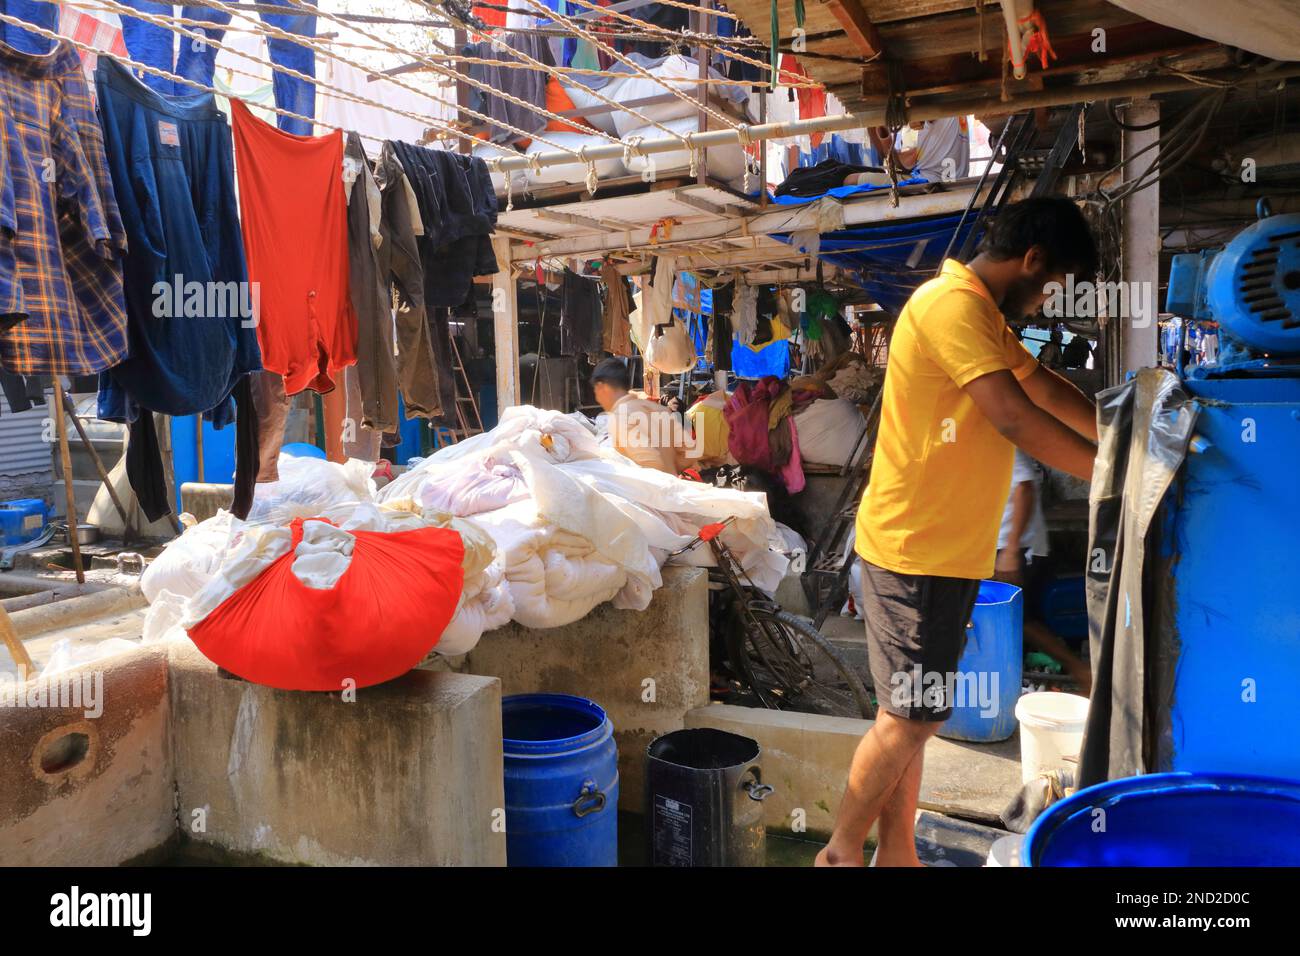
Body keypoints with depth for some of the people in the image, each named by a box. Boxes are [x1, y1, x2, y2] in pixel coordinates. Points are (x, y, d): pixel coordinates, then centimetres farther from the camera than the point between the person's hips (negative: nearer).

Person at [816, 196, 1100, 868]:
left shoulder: (981, 314, 17)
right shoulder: (954, 305, -16)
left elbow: (1047, 389, 21)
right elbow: (1016, 418, -24)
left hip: (944, 549, 10)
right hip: (916, 549, -10)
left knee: (911, 714, 16)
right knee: (911, 718, -1)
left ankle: (896, 854, 28)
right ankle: (839, 854, 15)